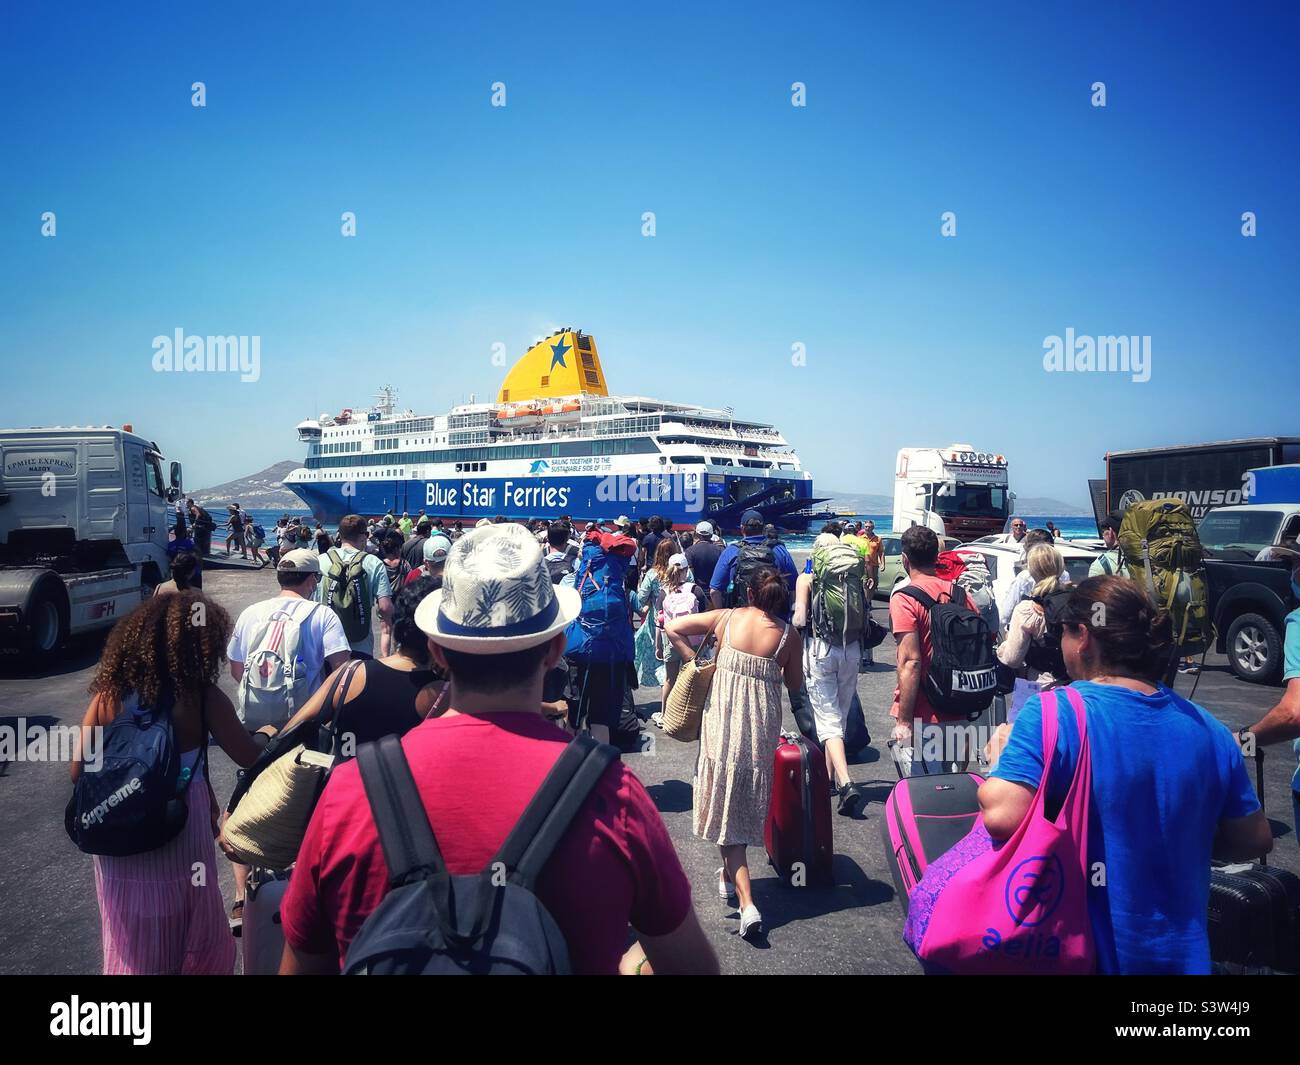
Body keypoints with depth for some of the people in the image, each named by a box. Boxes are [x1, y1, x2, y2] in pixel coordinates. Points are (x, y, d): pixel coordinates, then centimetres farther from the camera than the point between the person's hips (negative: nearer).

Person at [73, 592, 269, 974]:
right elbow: (250, 757, -7)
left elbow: (79, 771, 1)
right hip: (178, 833, -4)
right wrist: (265, 735, 13)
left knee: (131, 944, 21)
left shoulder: (111, 692, -5)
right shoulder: (201, 697, -16)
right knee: (196, 938, 18)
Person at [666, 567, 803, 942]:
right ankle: (729, 874, 39)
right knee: (747, 800, 20)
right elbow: (795, 688, 5)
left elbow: (672, 628, -1)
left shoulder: (726, 618, -1)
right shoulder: (789, 636, -2)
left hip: (723, 717, -1)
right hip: (762, 722, 1)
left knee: (726, 797, 3)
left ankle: (746, 903, -4)